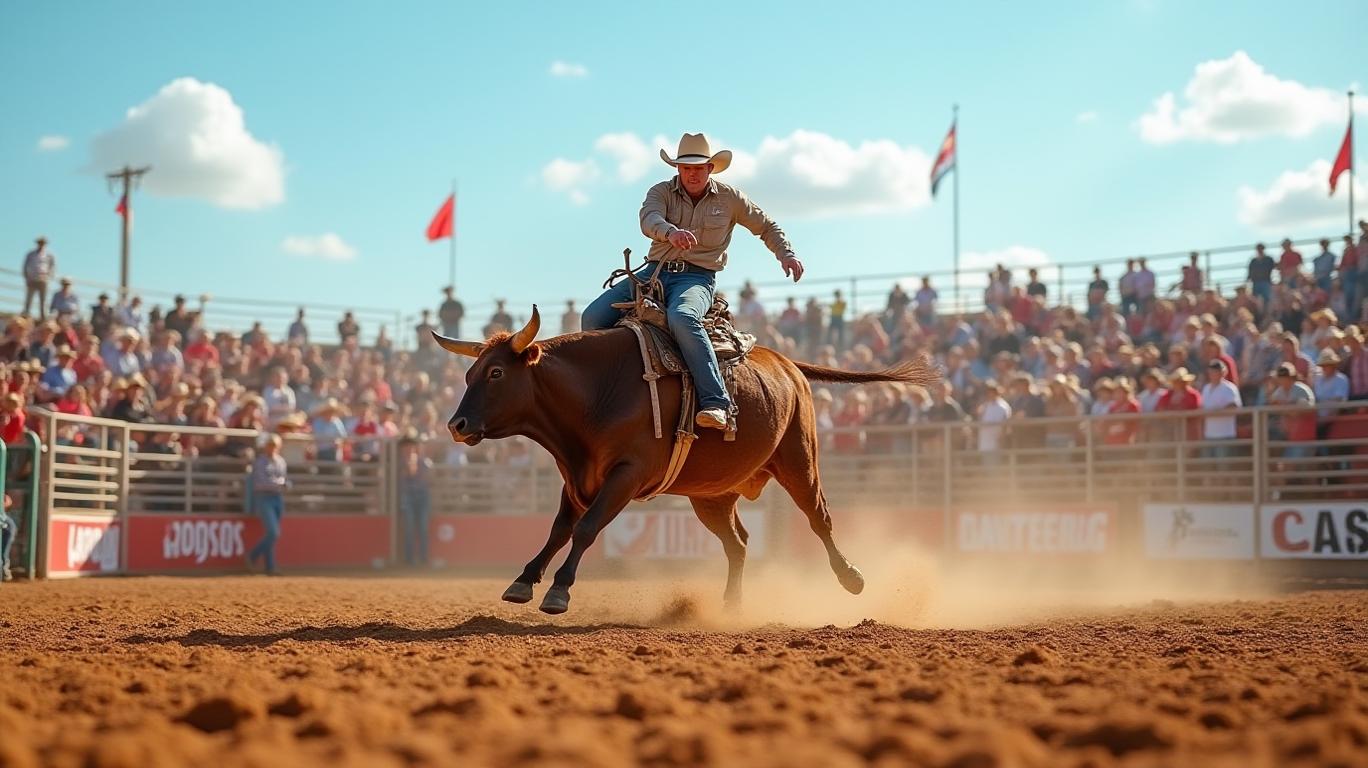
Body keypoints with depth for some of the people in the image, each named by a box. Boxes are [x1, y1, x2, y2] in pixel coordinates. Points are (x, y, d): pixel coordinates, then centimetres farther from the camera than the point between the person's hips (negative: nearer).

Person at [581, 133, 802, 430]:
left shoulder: (729, 198, 8)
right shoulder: (662, 192, 6)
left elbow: (767, 227, 22)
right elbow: (649, 219, -17)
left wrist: (787, 254, 8)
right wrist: (670, 232, -39)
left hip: (698, 277, -3)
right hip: (655, 271, 3)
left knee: (681, 317, -40)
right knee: (594, 316, -15)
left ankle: (715, 402, -44)